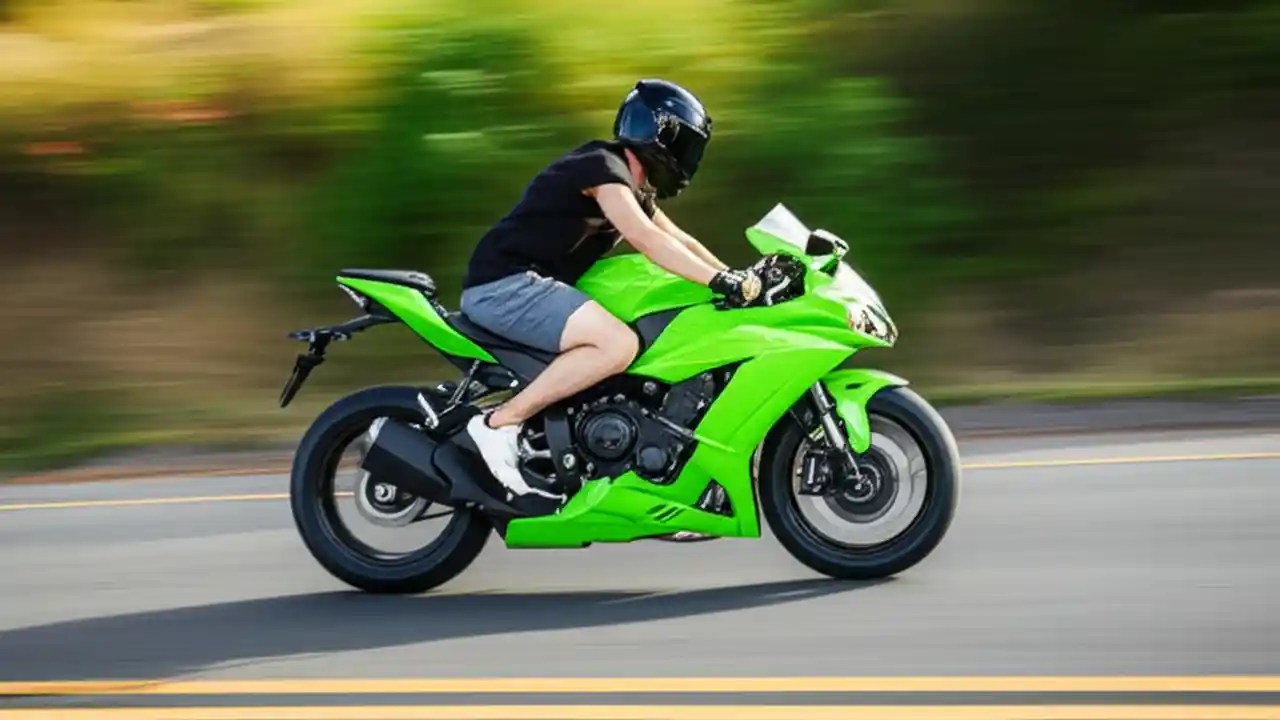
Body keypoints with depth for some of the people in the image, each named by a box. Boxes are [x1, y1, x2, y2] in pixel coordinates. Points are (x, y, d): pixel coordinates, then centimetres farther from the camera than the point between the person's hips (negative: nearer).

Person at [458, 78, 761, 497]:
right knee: (619, 344, -27)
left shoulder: (633, 189, 19)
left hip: (527, 285, 11)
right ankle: (499, 424, -23)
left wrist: (738, 279, 8)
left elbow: (678, 241, 21)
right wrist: (721, 281, -28)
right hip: (505, 283, -11)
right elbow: (644, 239, -25)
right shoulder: (603, 165, -12)